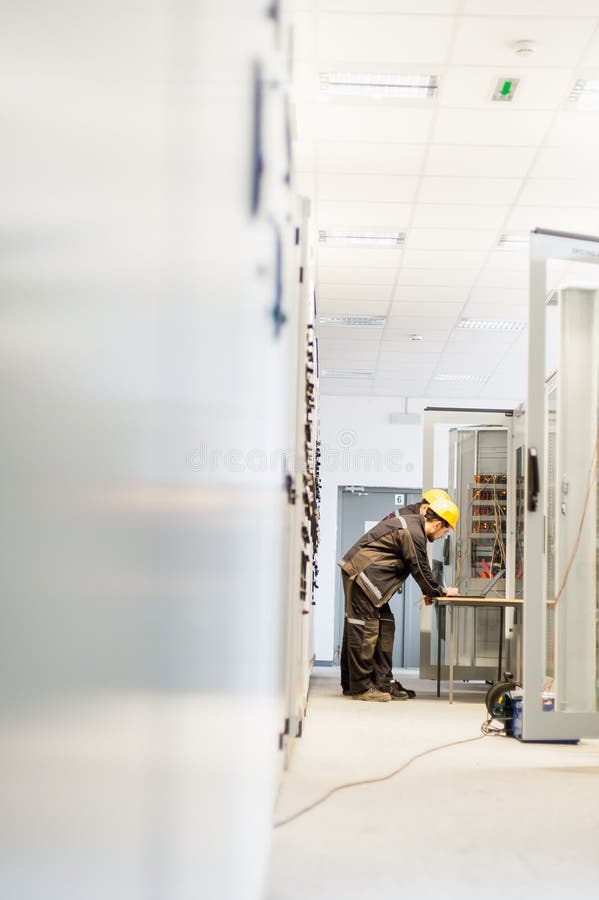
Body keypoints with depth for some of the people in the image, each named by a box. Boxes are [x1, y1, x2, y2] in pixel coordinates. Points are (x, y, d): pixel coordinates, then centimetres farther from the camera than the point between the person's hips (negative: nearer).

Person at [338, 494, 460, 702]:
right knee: (365, 629, -8)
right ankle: (361, 688, -3)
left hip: (366, 575, 11)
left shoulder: (412, 523, 15)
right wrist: (441, 592, 3)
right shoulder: (413, 534, -18)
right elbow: (420, 570, -12)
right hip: (360, 574, -11)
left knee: (385, 626, 11)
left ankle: (380, 682, 15)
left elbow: (418, 568, 23)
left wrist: (431, 590, 17)